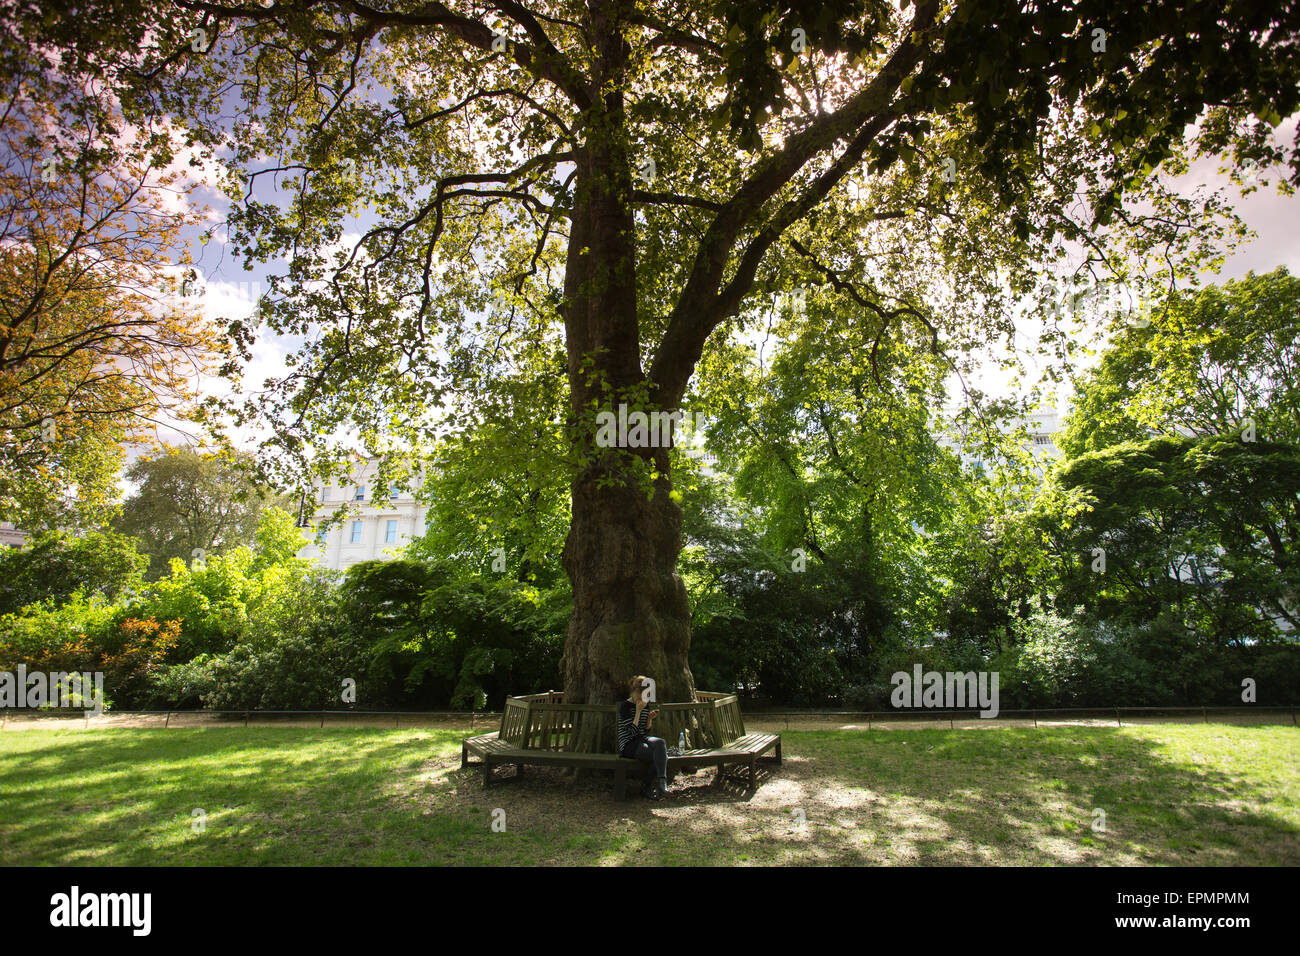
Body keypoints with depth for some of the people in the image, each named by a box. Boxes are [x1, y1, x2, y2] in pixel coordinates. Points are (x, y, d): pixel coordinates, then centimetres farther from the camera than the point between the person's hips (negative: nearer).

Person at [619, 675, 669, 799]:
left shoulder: (646, 705, 11)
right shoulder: (625, 706, -10)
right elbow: (631, 731, -17)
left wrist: (650, 718, -4)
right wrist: (638, 711, -19)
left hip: (642, 740, 6)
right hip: (628, 745, -6)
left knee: (660, 742, -29)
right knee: (661, 756, -28)